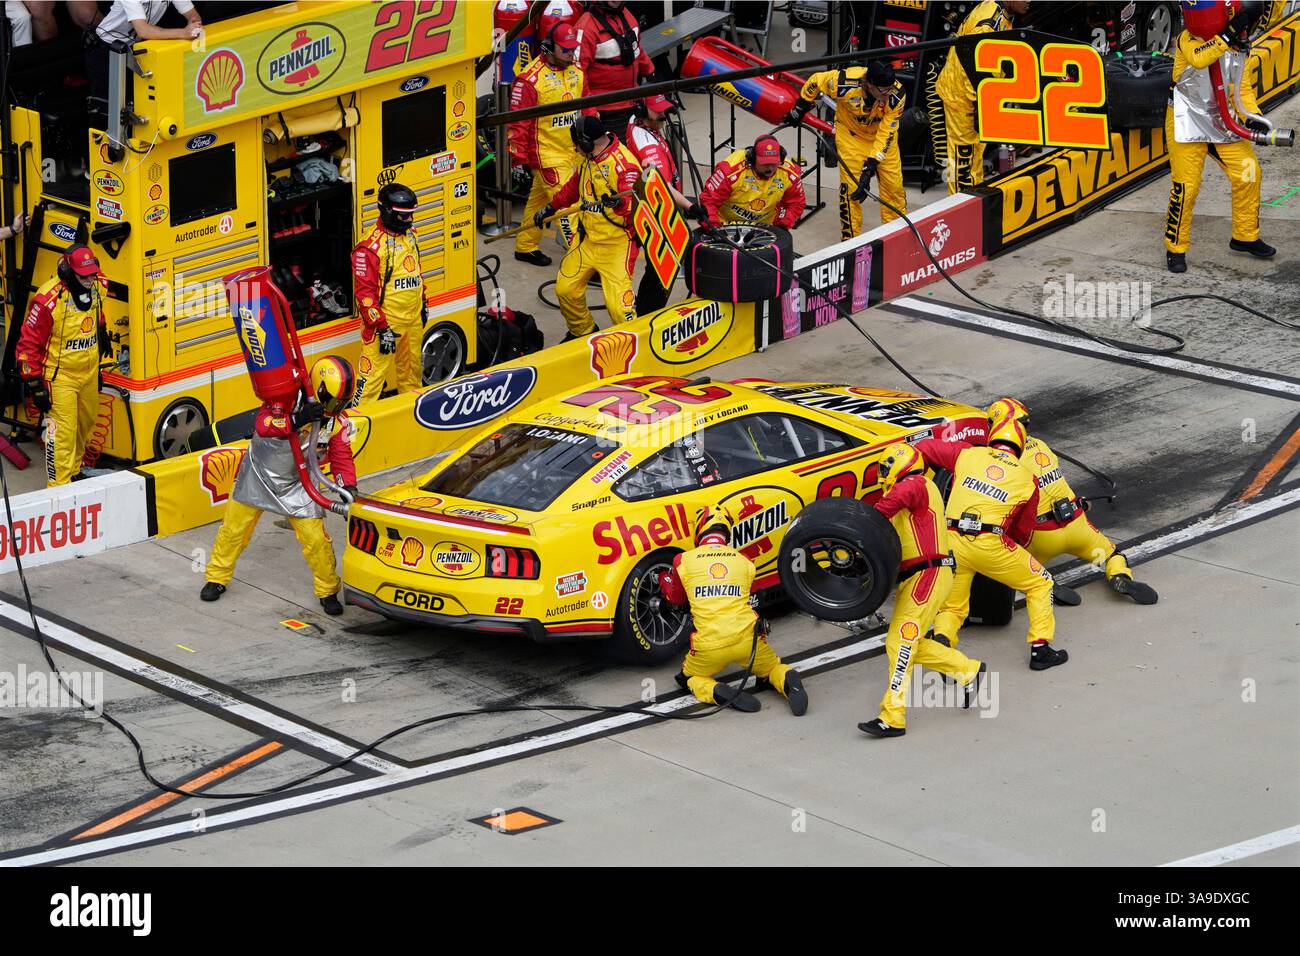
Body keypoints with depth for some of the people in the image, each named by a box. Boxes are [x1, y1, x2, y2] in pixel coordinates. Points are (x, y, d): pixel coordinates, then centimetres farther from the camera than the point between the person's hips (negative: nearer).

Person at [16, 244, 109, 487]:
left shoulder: (96, 286, -5)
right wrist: (34, 382, -18)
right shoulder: (48, 300, -26)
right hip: (60, 374, -7)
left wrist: (101, 331, 32)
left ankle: (73, 472, 40)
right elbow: (28, 343, -19)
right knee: (62, 430, -10)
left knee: (86, 422, 20)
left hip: (89, 371, 7)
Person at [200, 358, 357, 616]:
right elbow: (262, 425, -35)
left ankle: (328, 591, 14)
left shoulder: (337, 420, -11)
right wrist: (297, 419, -49)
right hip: (260, 473, -2)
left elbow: (341, 457, -4)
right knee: (234, 527, 7)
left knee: (316, 538, -5)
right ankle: (217, 579, 28)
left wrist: (350, 489, -19)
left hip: (297, 483, 2)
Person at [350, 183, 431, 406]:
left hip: (412, 319, 8)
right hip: (384, 320, -8)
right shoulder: (371, 247, -20)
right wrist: (382, 328, -21)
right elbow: (366, 292, -21)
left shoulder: (410, 235, 7)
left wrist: (422, 304, 26)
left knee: (412, 369, 22)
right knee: (374, 372, -7)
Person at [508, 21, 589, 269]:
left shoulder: (576, 73, 6)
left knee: (540, 199, 18)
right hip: (547, 153, -7)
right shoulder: (530, 79, -18)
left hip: (574, 151, 7)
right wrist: (520, 155, -14)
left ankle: (526, 246, 30)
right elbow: (518, 121, -15)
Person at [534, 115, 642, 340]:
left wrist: (619, 204, -45)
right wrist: (551, 208, 29)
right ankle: (582, 332, 34)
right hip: (587, 238, 8)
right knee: (565, 289, 11)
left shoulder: (625, 164, -20)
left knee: (617, 300, -17)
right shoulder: (588, 160, 8)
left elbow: (635, 207, -27)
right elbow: (573, 187, 26)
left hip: (616, 243, -8)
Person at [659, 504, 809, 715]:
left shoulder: (684, 561, 6)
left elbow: (676, 598, 24)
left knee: (691, 678, 25)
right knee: (773, 668, 27)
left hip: (709, 645, -2)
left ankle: (719, 692, -8)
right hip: (747, 638, 2)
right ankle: (788, 680, -10)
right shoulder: (744, 562, 11)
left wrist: (663, 577, 44)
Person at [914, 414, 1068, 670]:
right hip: (991, 544, -2)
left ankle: (942, 637, -13)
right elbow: (1022, 531, 18)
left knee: (951, 606, 19)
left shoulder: (968, 454, 11)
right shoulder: (1027, 480, 11)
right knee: (1040, 584, 19)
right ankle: (1040, 649, 12)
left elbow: (924, 448, 17)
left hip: (952, 542, 2)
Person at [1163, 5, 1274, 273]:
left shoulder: (1245, 55, 5)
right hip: (1187, 123, -5)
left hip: (1222, 125, 5)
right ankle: (1175, 249, 4)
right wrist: (1230, 34, -37)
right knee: (1185, 185, -9)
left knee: (1248, 173, 2)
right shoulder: (1190, 39, -12)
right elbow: (1199, 59, -33)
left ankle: (1245, 236, 20)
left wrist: (1252, 117, -16)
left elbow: (1245, 92, 4)